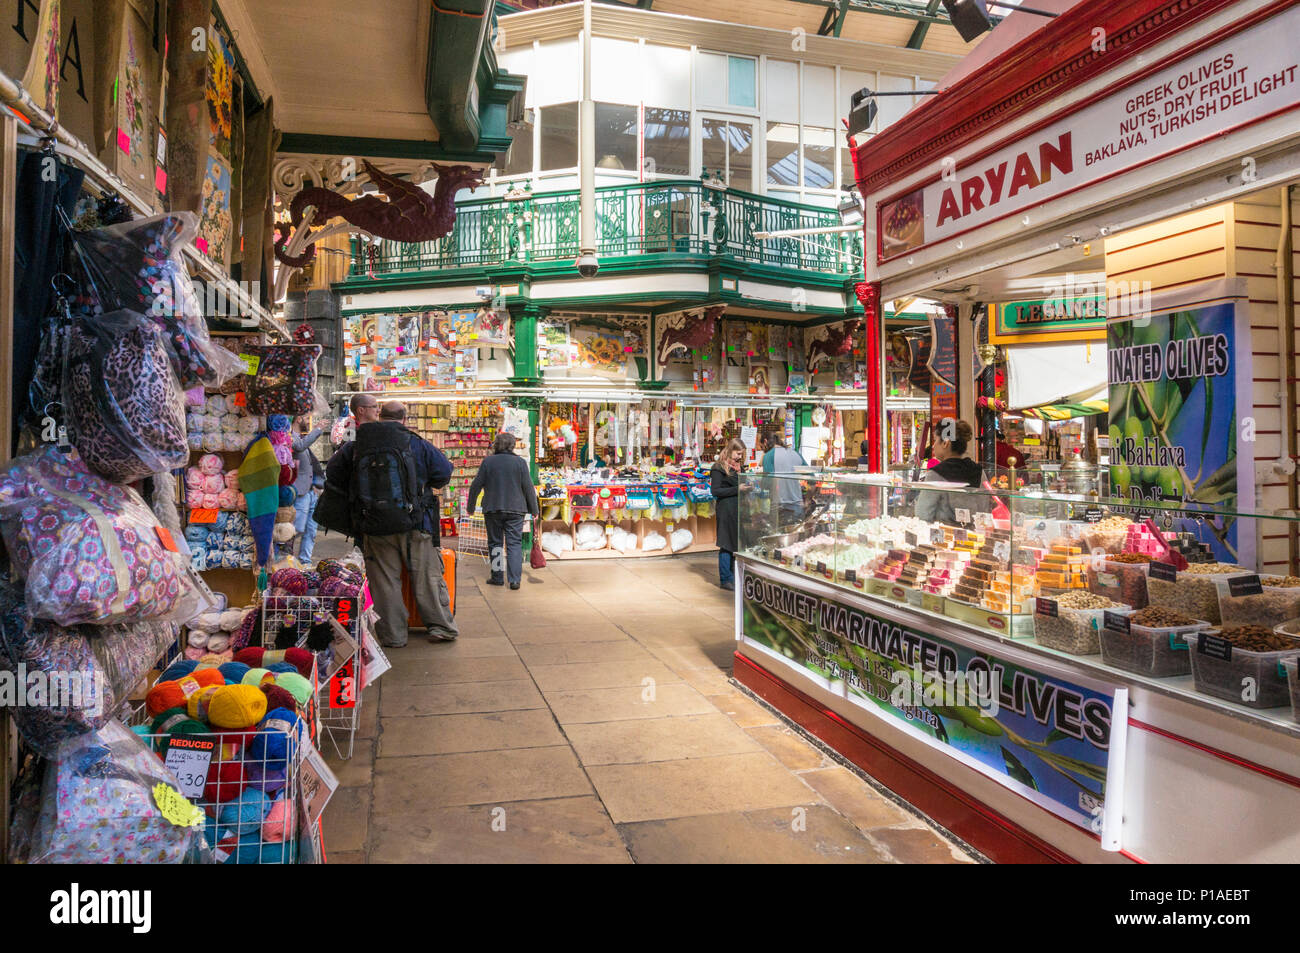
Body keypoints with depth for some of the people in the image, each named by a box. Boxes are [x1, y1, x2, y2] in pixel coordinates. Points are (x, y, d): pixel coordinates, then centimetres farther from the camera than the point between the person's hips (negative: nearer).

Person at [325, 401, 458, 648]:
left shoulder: (355, 447, 5)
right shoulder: (416, 444, -1)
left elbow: (332, 475, 13)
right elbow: (444, 473, 3)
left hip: (374, 528, 1)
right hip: (413, 525, -1)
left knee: (385, 581, 9)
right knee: (427, 576, 8)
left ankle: (393, 635, 12)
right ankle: (441, 625, 9)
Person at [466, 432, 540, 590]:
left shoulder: (487, 462, -1)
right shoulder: (520, 462, -3)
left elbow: (476, 486, 1)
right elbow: (528, 488, -3)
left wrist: (470, 507, 13)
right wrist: (534, 510, 6)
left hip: (492, 509, 1)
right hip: (515, 510, 0)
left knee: (495, 543, 12)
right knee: (514, 544, 2)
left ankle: (497, 577, 14)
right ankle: (514, 579, -5)